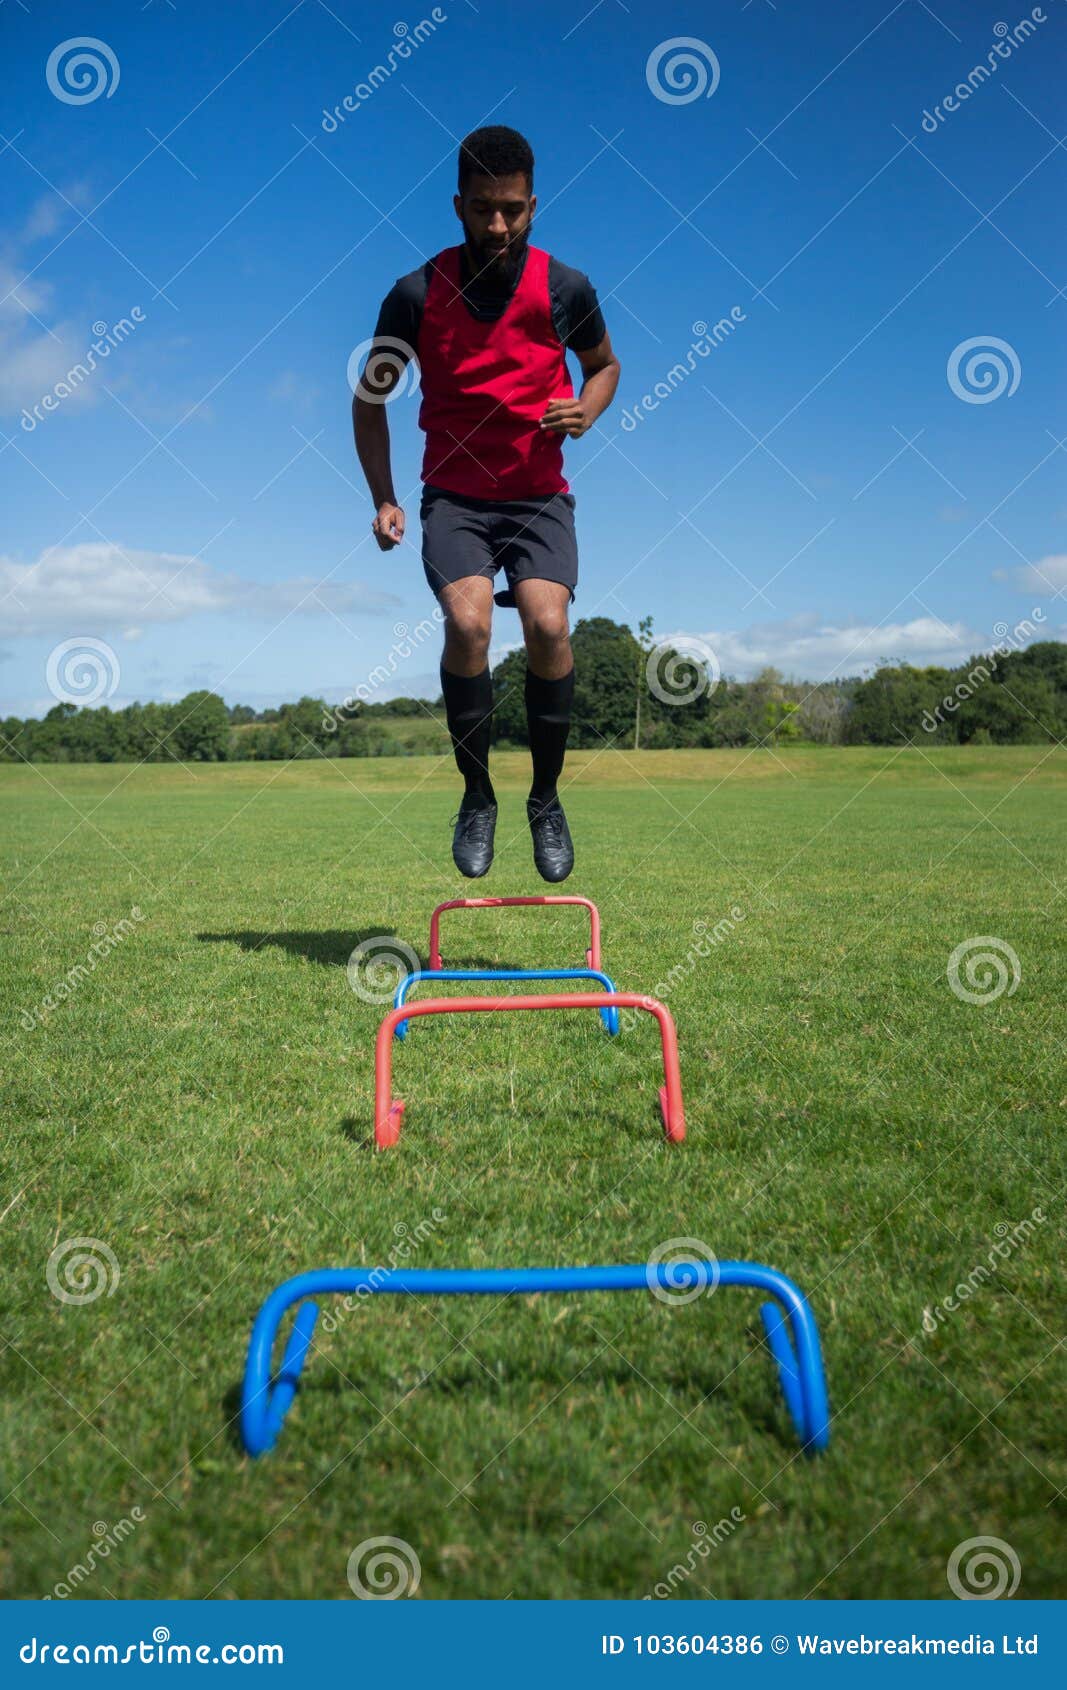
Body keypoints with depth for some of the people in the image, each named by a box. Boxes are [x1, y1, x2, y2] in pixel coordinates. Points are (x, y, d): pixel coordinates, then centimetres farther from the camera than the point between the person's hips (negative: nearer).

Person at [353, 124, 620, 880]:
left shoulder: (567, 288, -2)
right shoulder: (418, 293, -4)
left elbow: (604, 364, 18)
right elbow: (369, 398, 7)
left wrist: (586, 409, -5)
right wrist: (384, 498, -3)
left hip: (541, 496, 0)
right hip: (454, 497, 0)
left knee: (548, 625, -23)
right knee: (468, 622, -25)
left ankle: (547, 800, -2)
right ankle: (477, 796, -5)